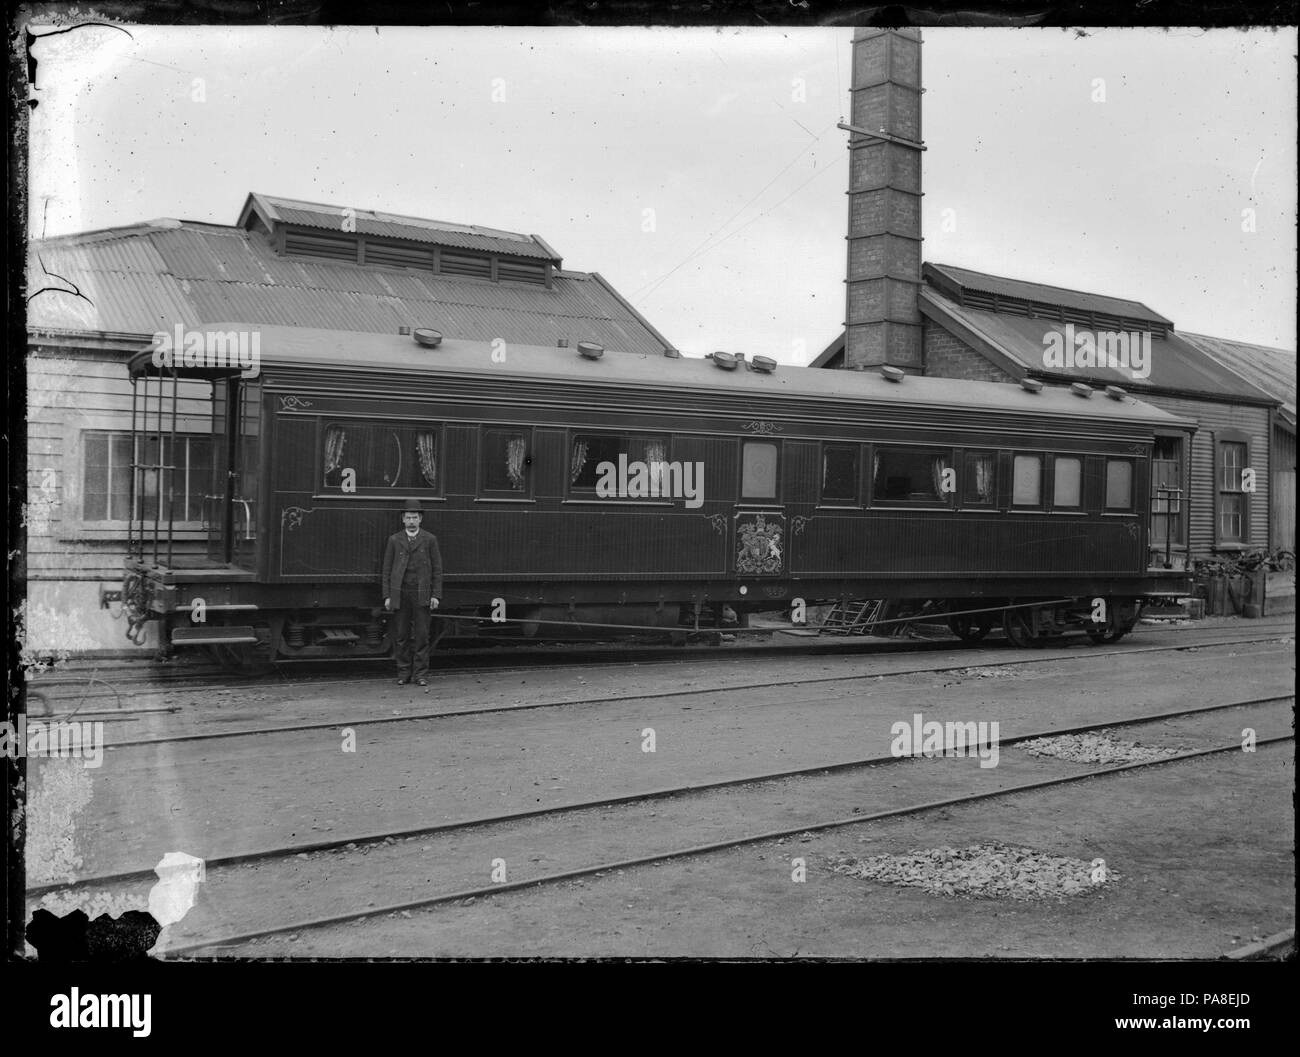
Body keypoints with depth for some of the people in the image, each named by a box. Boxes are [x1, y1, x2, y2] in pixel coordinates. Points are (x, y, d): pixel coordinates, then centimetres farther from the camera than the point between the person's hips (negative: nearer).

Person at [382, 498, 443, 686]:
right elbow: (387, 569, 8)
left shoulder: (430, 540, 5)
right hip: (400, 594, 1)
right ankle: (404, 673, 12)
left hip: (422, 595, -1)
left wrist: (436, 595, -3)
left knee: (421, 635, -1)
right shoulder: (394, 540, 8)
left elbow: (437, 569, 4)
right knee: (401, 635, 4)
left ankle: (421, 674, 6)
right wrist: (387, 596, 2)